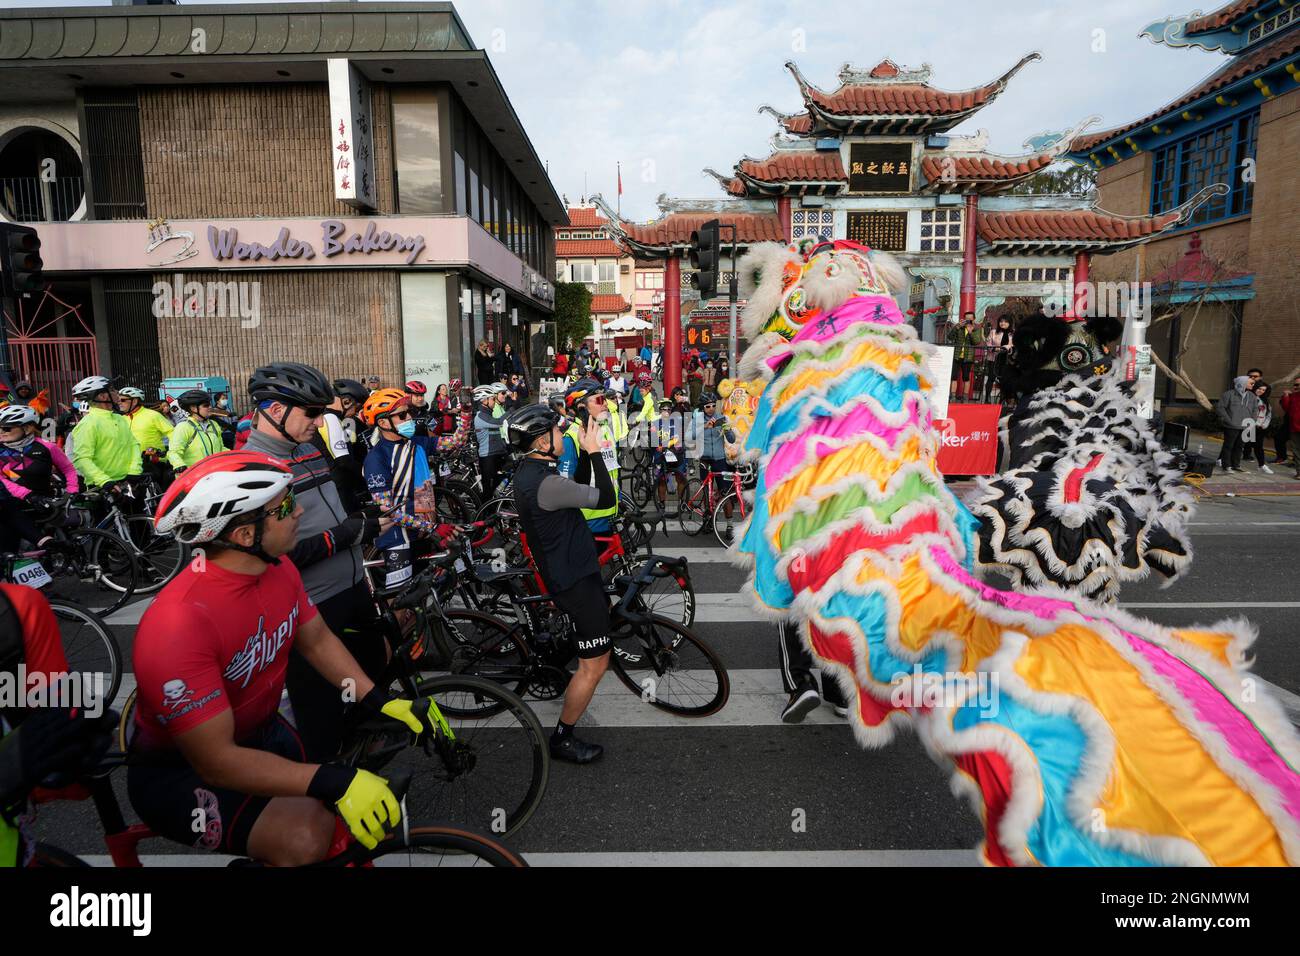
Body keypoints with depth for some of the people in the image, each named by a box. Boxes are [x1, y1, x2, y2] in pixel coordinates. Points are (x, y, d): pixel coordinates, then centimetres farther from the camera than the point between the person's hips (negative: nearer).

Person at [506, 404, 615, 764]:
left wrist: (586, 453, 4)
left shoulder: (529, 470, 4)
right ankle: (561, 739, 13)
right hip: (574, 579, -10)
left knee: (604, 606, 33)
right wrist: (594, 451, -14)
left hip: (569, 567, 10)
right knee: (595, 663, 0)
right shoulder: (545, 482, -28)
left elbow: (578, 490, 14)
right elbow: (605, 498, -22)